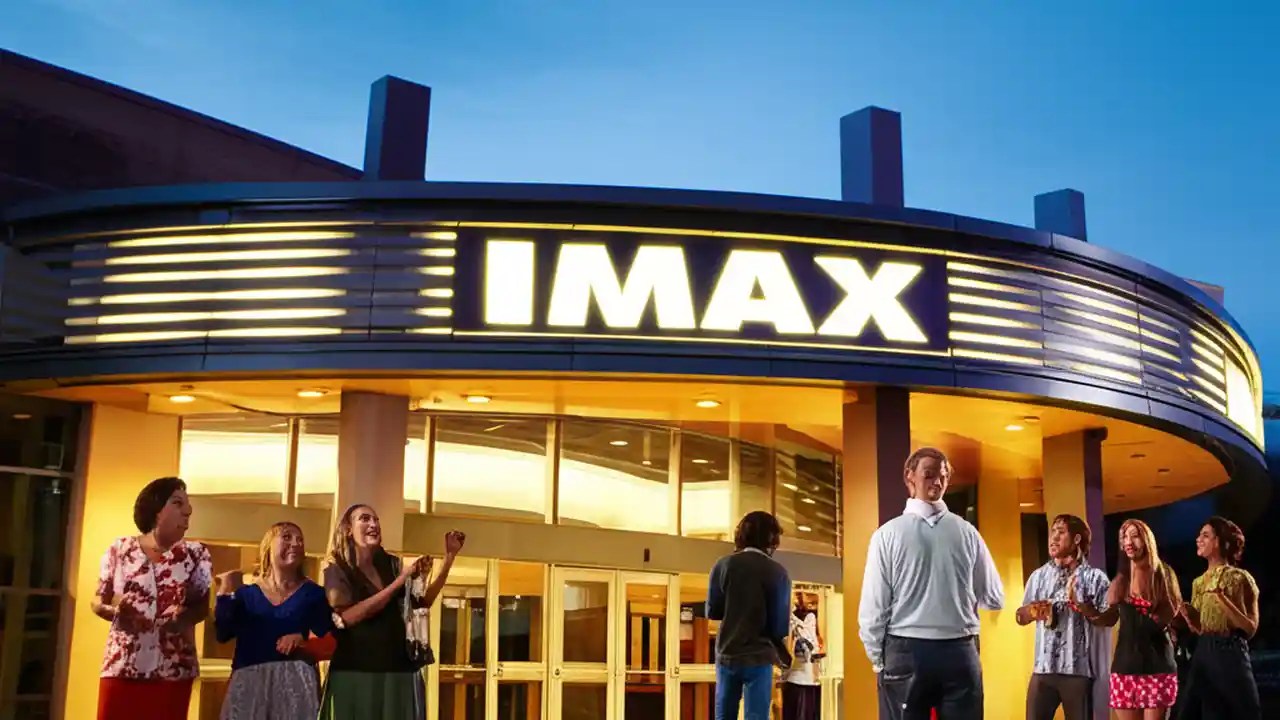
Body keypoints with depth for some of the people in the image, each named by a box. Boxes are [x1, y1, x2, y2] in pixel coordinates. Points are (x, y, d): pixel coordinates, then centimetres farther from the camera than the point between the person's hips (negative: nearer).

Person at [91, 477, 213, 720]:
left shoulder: (195, 554, 4)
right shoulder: (120, 550, 5)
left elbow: (203, 606, 4)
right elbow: (97, 602, 10)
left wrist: (185, 616, -18)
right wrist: (114, 611, -13)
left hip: (172, 669, 0)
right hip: (121, 666, 0)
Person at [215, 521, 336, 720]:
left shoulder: (313, 593, 7)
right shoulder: (246, 594, 12)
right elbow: (222, 635, -1)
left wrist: (304, 642, -14)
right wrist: (225, 593, -3)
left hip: (296, 682, -1)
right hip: (248, 682, 1)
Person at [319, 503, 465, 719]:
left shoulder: (391, 564, 10)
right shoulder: (336, 569, -2)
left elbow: (423, 601, 11)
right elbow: (347, 617, -16)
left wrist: (450, 556, 5)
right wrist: (401, 579, -17)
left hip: (398, 669, 4)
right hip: (354, 672, -4)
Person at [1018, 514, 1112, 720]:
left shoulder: (1095, 577, 2)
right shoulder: (1038, 576, 14)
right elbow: (1021, 617, 15)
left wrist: (1079, 604, -17)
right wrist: (1033, 611, -5)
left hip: (1079, 670, -3)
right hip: (1043, 668, 3)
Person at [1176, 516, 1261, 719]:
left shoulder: (1239, 578, -7)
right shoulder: (1199, 582, 12)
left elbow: (1251, 628, -13)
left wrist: (1222, 599, -22)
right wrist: (1188, 616, -2)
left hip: (1230, 654, -6)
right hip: (1203, 654, 6)